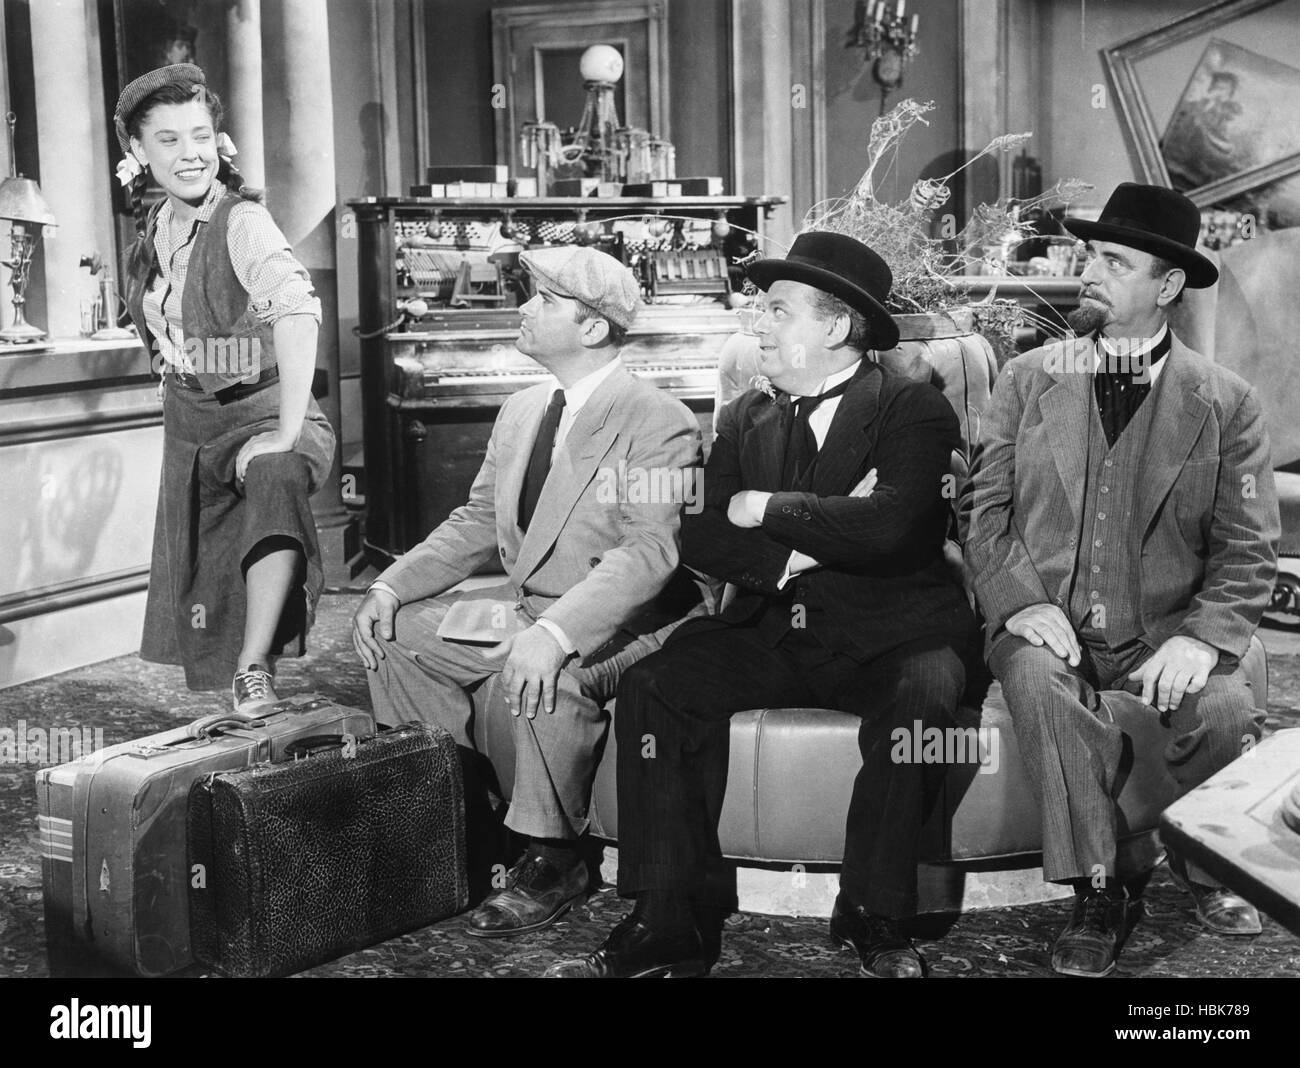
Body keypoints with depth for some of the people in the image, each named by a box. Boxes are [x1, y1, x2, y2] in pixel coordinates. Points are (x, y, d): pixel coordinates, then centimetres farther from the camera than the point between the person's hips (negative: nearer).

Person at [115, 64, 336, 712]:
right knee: (199, 581, 15)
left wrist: (287, 438, -40)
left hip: (260, 410, -7)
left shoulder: (243, 222, -20)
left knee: (275, 480, -40)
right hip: (188, 419, 7)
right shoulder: (157, 227, 3)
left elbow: (297, 316, -36)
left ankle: (253, 665, -32)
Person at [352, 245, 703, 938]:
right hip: (523, 606, 9)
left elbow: (649, 551, -28)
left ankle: (551, 860, -16)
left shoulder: (660, 423, -16)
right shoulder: (520, 413, 10)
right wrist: (391, 587, -1)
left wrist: (554, 632, -41)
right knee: (399, 635, 0)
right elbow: (476, 522, 14)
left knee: (544, 673, -36)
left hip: (619, 622, -8)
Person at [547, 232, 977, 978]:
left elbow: (888, 525, -21)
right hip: (771, 631, 4)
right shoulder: (746, 419, 13)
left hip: (888, 633, -4)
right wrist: (797, 551, -14)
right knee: (653, 688, -19)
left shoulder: (915, 409, -3)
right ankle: (672, 926, -15)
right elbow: (702, 537, 2)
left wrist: (768, 510, -10)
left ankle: (878, 924, -17)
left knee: (920, 696, -35)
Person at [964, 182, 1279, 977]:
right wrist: (1020, 602, -13)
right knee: (1039, 683, -32)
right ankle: (1101, 890, -15)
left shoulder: (1227, 404, 3)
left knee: (1224, 710, -28)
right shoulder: (1027, 381, 7)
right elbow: (985, 510, 4)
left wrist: (1203, 637, -19)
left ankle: (1208, 870, 4)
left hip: (1163, 634, 0)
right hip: (1049, 627, 1)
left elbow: (1249, 550, -1)